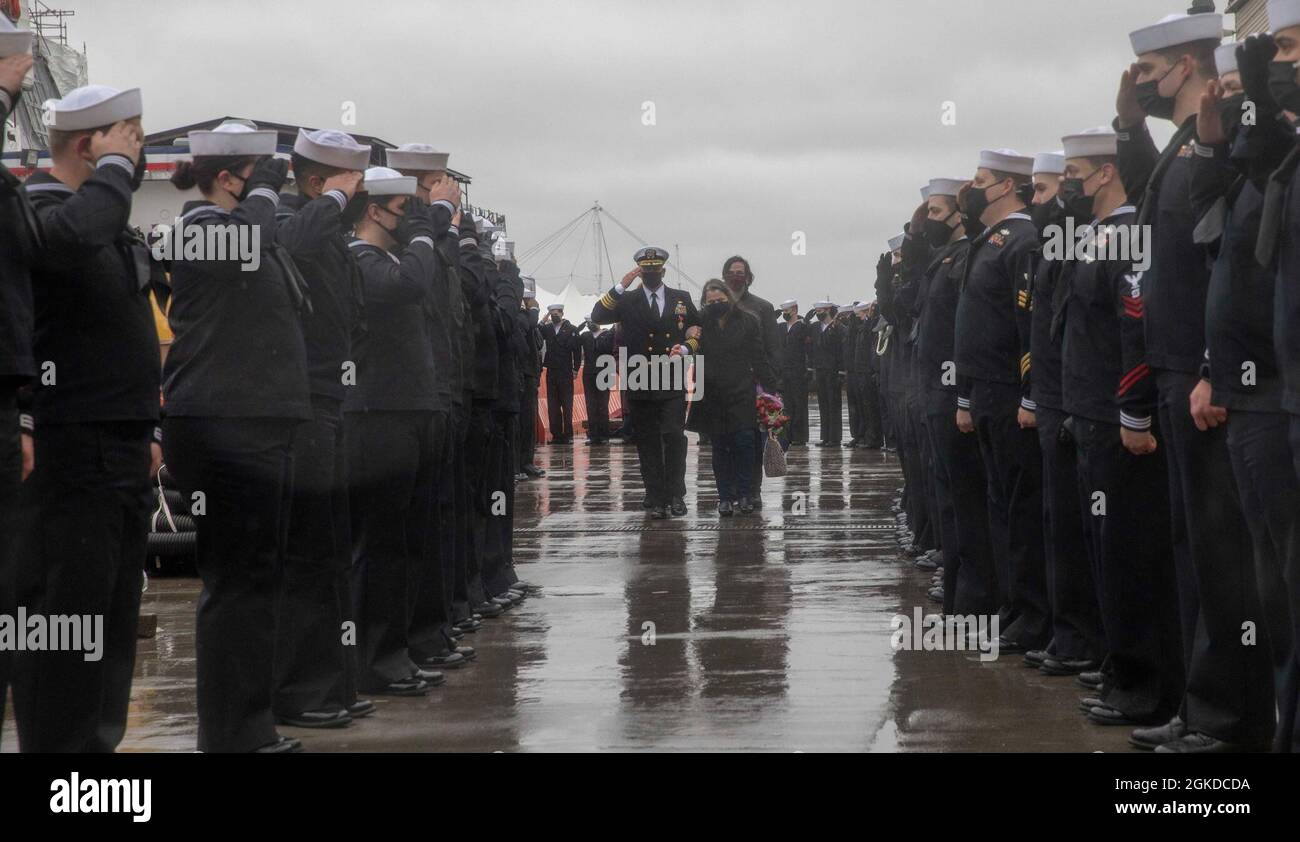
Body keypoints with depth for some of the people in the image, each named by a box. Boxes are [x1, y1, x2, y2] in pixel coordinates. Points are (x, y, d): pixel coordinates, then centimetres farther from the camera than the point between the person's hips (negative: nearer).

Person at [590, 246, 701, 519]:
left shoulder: (682, 299, 11)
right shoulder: (627, 301, 7)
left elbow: (699, 330, 17)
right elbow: (597, 316, -7)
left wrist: (685, 349, -3)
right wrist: (621, 286, -13)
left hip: (672, 384, 0)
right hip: (639, 385, 0)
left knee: (673, 437, -11)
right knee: (648, 443, 2)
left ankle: (676, 495, -5)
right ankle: (656, 500, 5)